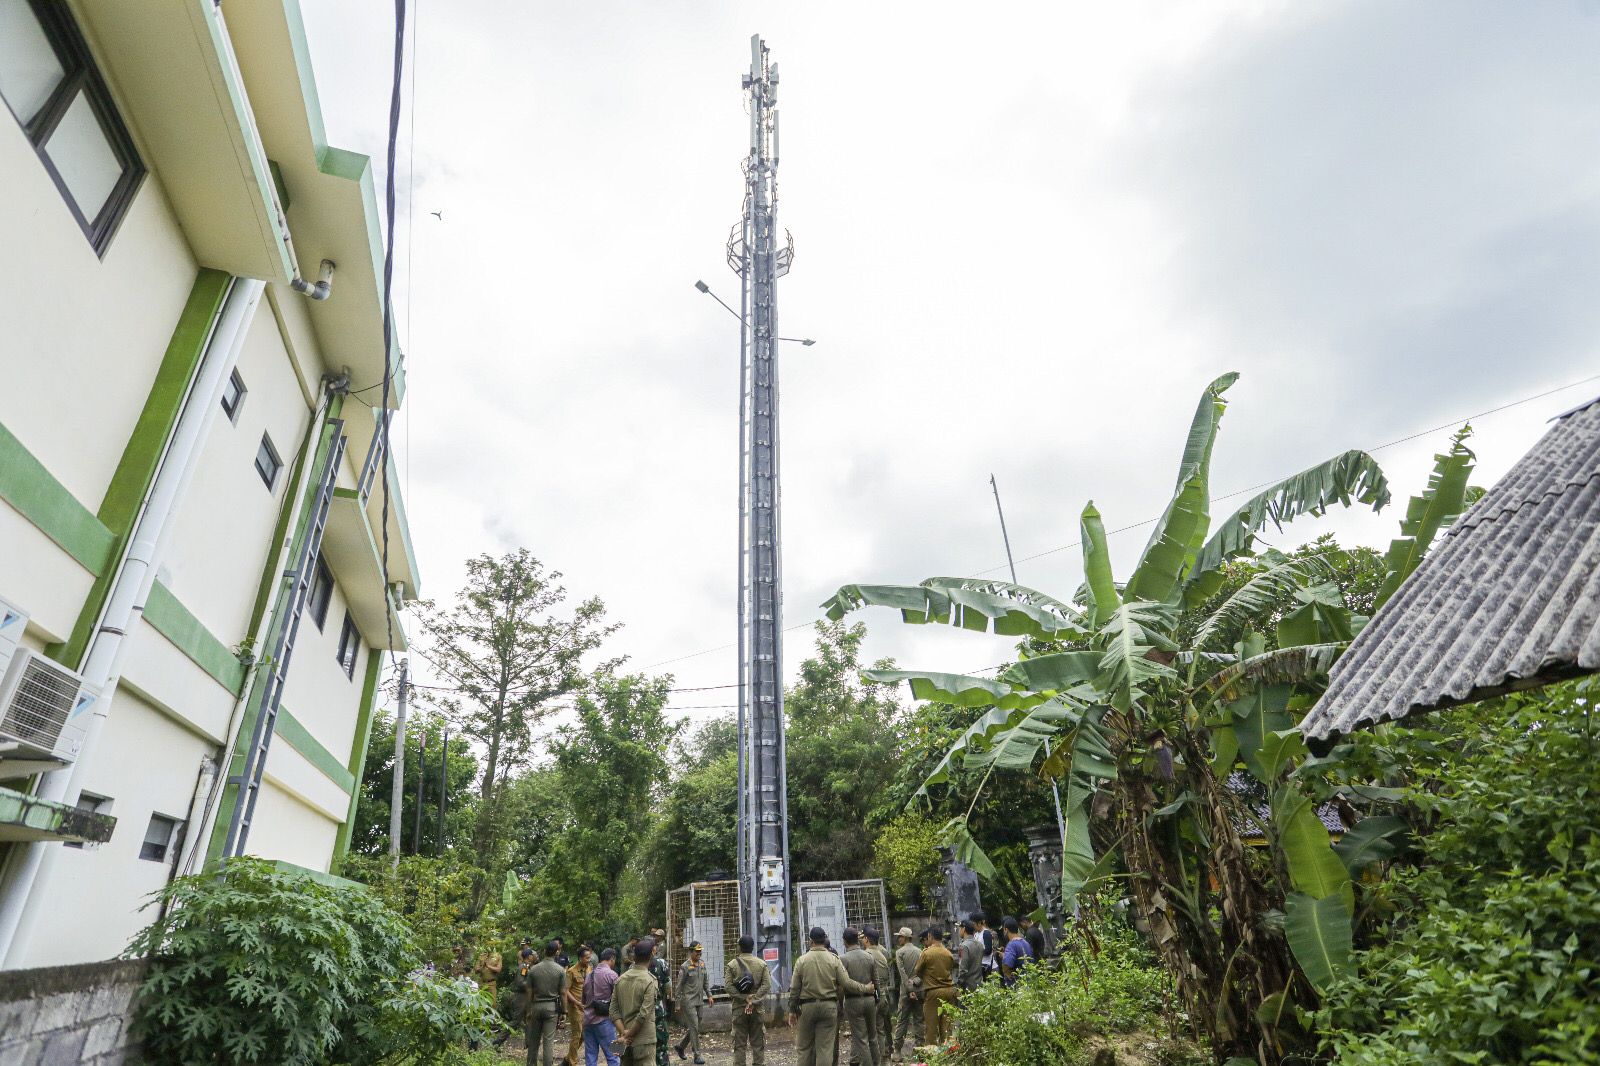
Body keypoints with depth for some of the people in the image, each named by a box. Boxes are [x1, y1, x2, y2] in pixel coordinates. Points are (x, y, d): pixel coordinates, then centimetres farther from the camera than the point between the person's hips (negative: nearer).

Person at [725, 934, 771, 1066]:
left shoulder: (731, 964, -2)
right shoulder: (762, 964, 1)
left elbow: (728, 986, -10)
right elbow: (767, 985, -7)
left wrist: (746, 998, -10)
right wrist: (753, 1001, -11)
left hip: (739, 1008, -1)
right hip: (758, 1008, 1)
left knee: (739, 1043, 7)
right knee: (758, 1043, 10)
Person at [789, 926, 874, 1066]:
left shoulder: (801, 960, -3)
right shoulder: (834, 959, -4)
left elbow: (794, 989, -1)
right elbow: (846, 983, -6)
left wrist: (792, 1011, 8)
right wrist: (866, 988, 8)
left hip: (807, 1007, 0)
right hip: (829, 1006, 0)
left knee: (803, 1048, 11)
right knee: (825, 1048, 7)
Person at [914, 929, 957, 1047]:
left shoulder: (926, 953, -11)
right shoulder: (949, 953, 3)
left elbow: (918, 972, 0)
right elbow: (951, 971, 11)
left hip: (933, 992, -5)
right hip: (949, 990, 5)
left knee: (931, 1025, 5)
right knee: (947, 1024, 12)